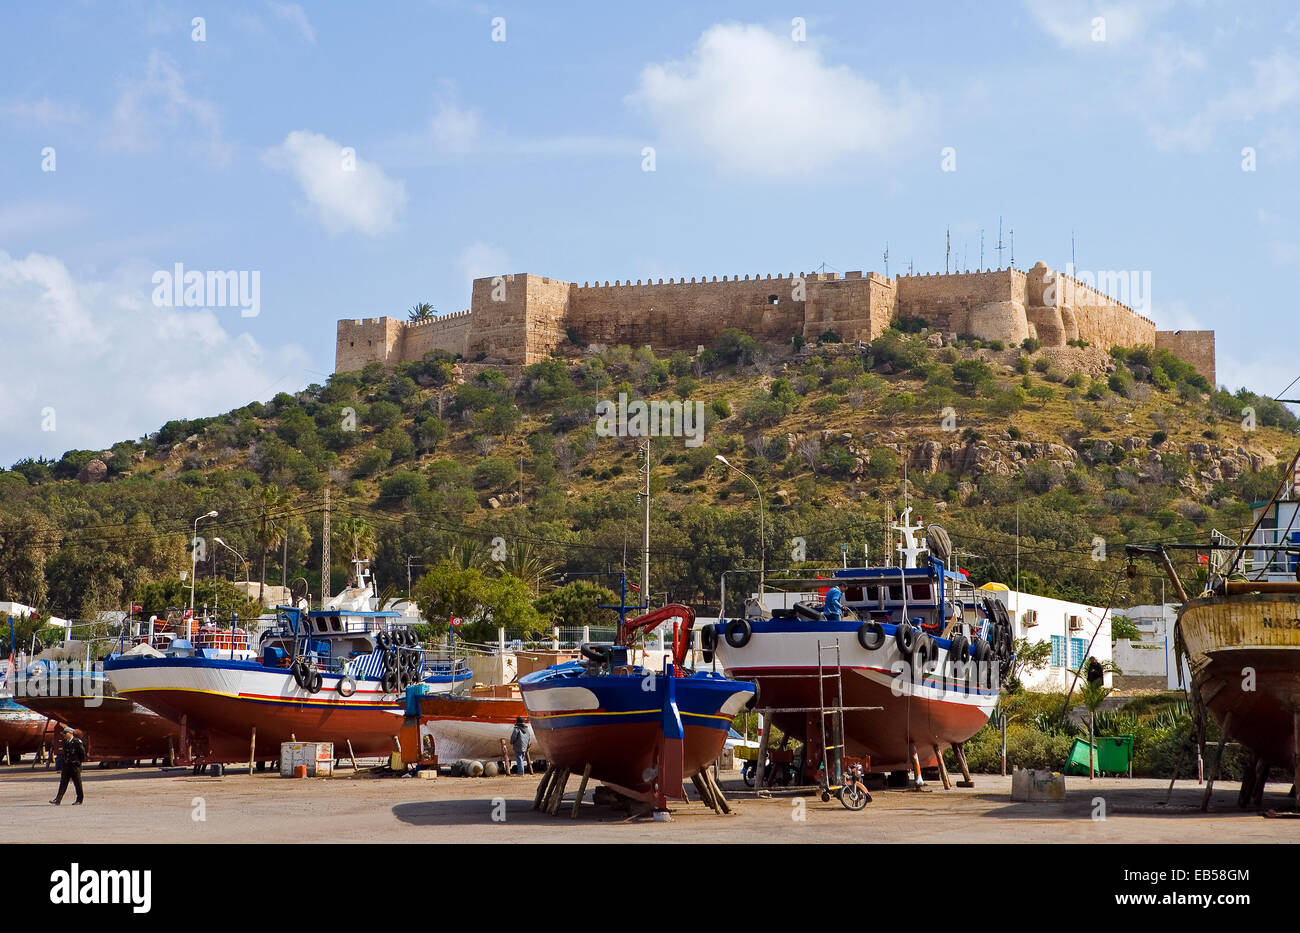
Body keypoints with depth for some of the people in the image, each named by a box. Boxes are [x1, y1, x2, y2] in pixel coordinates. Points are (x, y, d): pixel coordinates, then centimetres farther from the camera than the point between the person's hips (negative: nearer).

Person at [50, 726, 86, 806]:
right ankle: (58, 800, -5)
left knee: (77, 783, 3)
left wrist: (78, 762, -1)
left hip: (75, 766, -6)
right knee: (63, 783, 0)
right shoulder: (65, 742, 11)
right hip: (66, 766, 6)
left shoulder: (77, 742, -11)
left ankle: (79, 799, 14)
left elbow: (82, 753, -8)